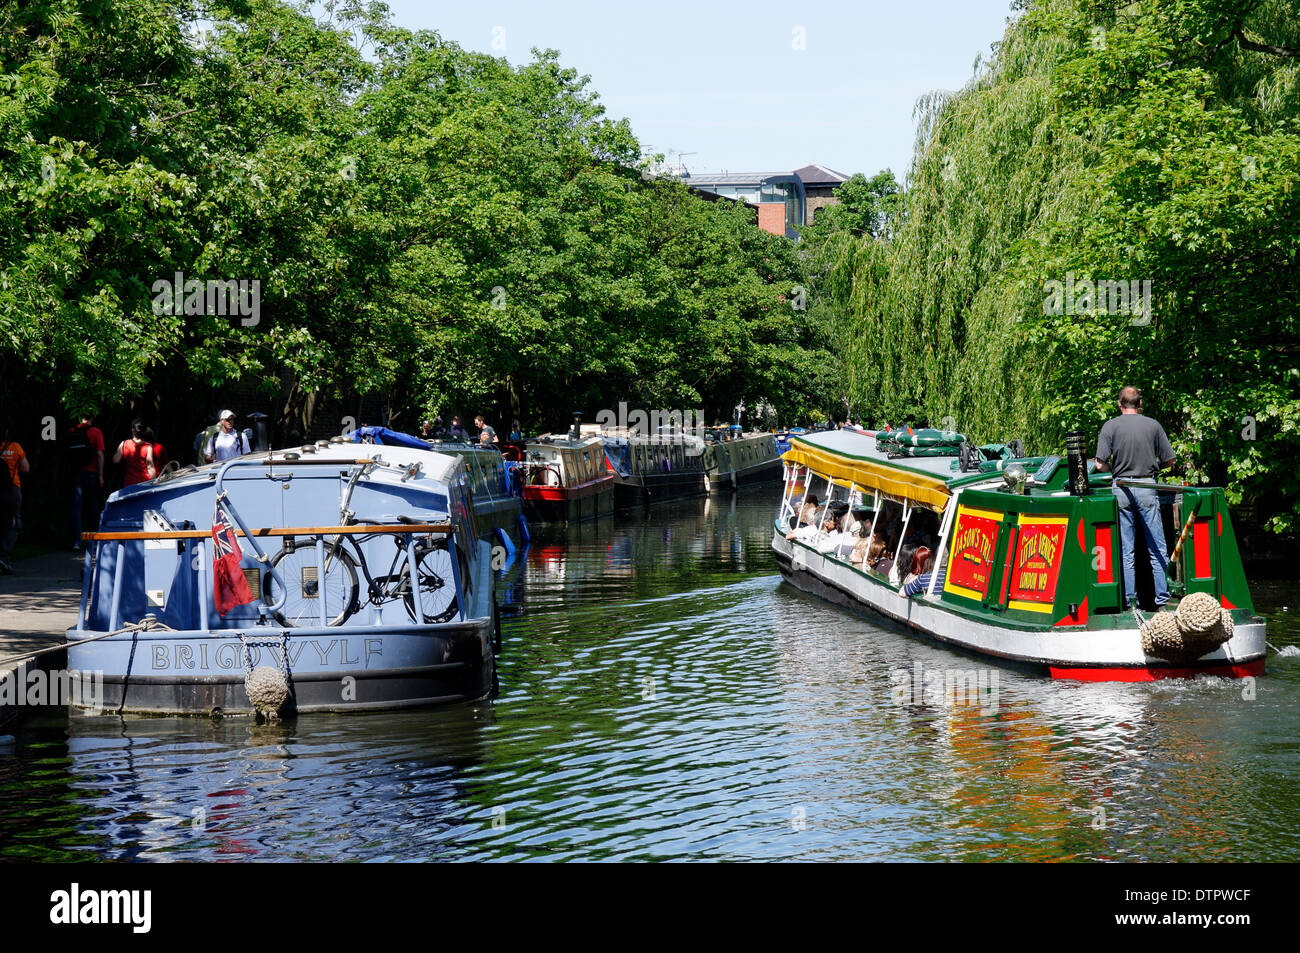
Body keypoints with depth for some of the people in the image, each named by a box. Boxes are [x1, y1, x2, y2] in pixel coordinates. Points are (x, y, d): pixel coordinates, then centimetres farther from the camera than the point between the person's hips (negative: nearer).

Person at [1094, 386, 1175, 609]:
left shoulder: (1110, 426, -2)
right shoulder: (1153, 425, 1)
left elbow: (1101, 465, -7)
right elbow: (1169, 461, 5)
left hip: (1121, 490, 0)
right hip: (1147, 489, 0)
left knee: (1126, 551, 5)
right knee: (1157, 549, 4)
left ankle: (1128, 600, 3)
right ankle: (1162, 598, 2)